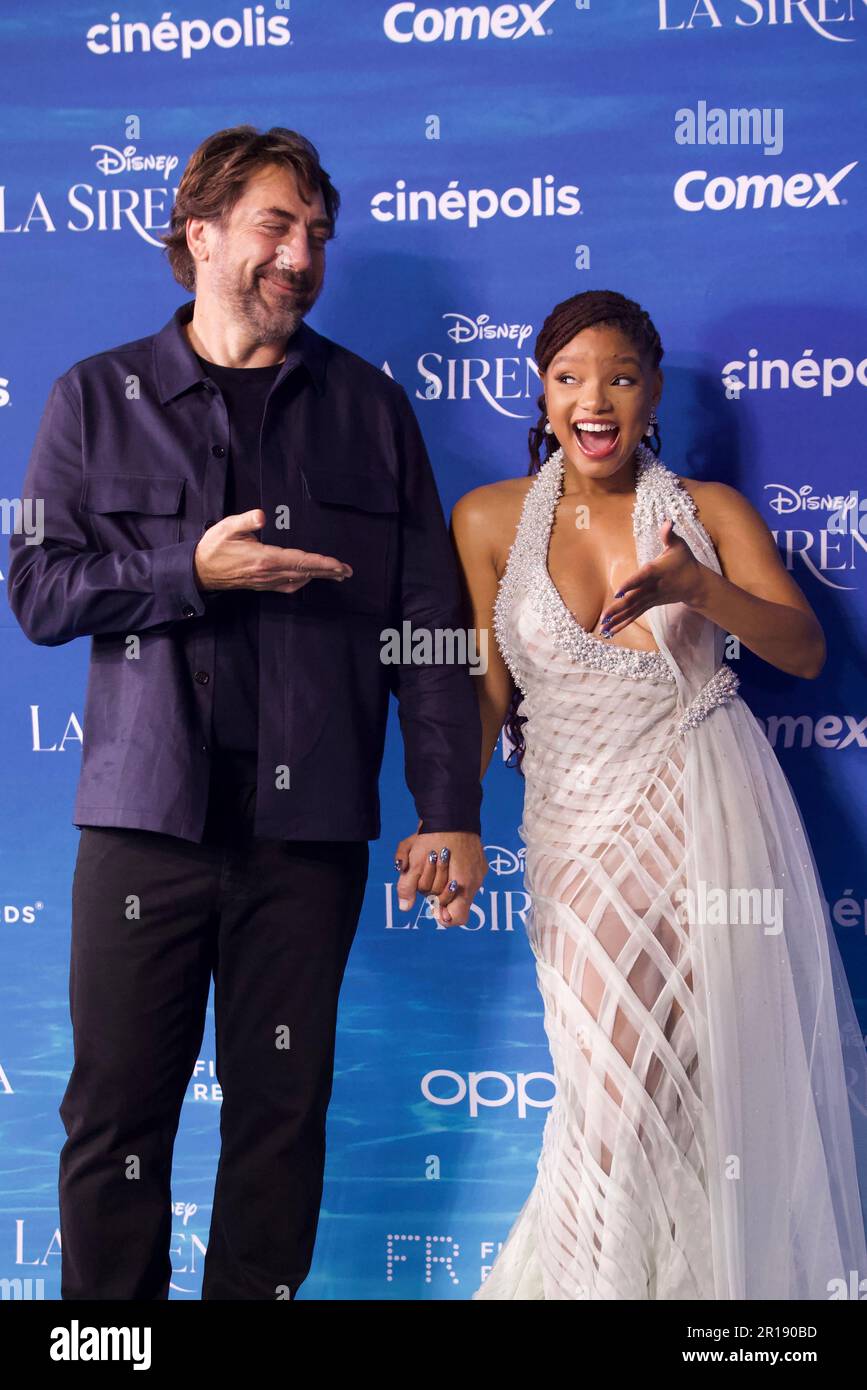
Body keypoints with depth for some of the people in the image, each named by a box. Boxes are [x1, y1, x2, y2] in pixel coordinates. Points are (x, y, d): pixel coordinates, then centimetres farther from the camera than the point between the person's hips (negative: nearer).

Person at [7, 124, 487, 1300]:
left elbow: (429, 623, 7)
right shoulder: (97, 398, 10)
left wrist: (450, 808, 1)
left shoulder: (370, 409, 11)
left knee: (283, 1106, 7)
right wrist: (194, 567, -11)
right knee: (117, 1108, 4)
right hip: (146, 814, 0)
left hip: (308, 827, 1)